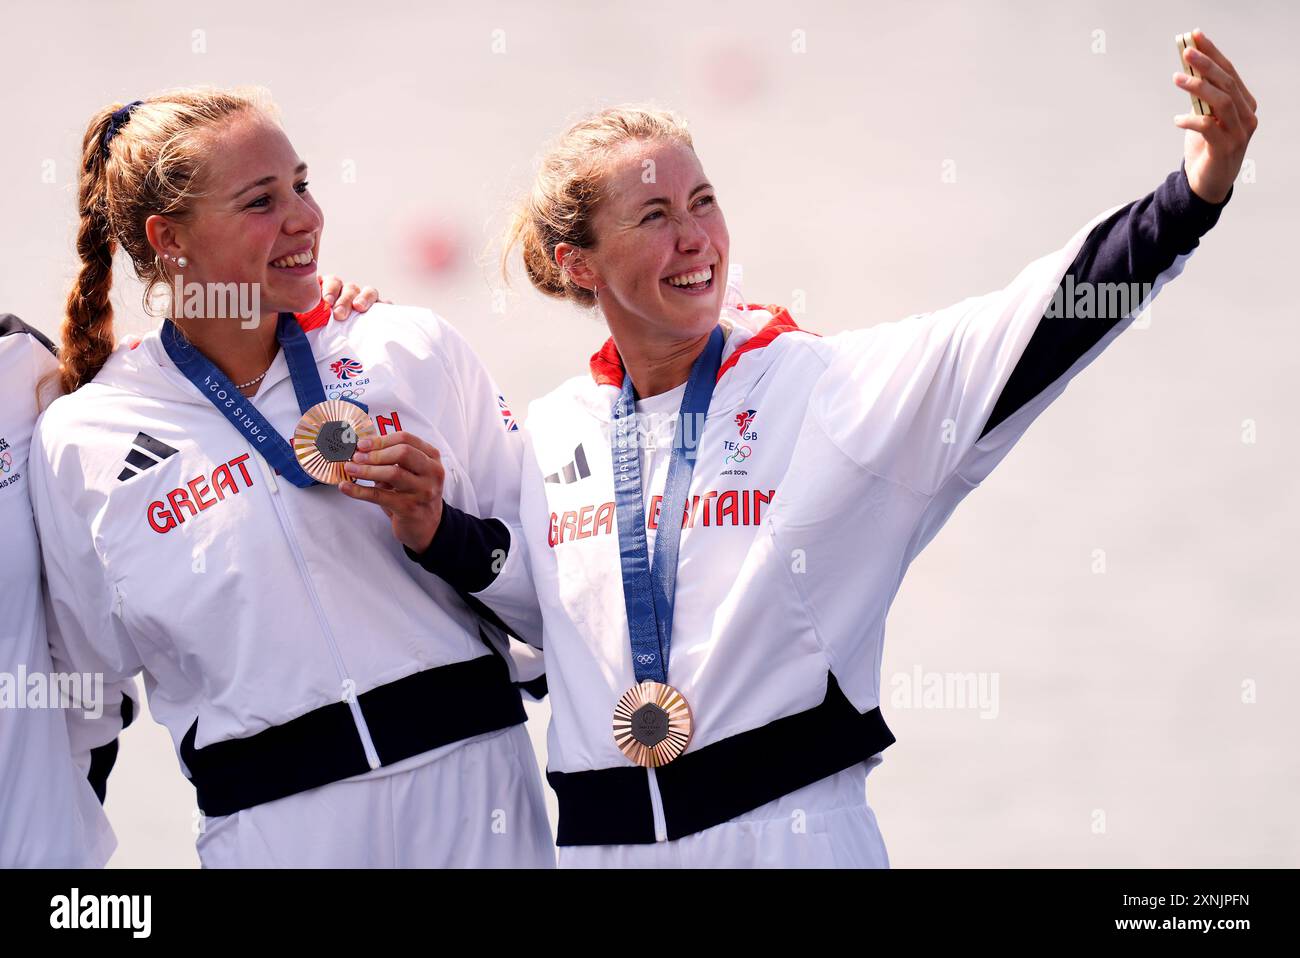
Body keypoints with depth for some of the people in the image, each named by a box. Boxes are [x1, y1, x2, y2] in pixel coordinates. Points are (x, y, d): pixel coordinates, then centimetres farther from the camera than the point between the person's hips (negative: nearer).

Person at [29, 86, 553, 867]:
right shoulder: (80, 446, 1)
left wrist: (442, 536, -10)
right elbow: (82, 702, 13)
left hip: (478, 800, 1)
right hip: (272, 826, -1)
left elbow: (554, 596, 4)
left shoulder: (414, 352, 3)